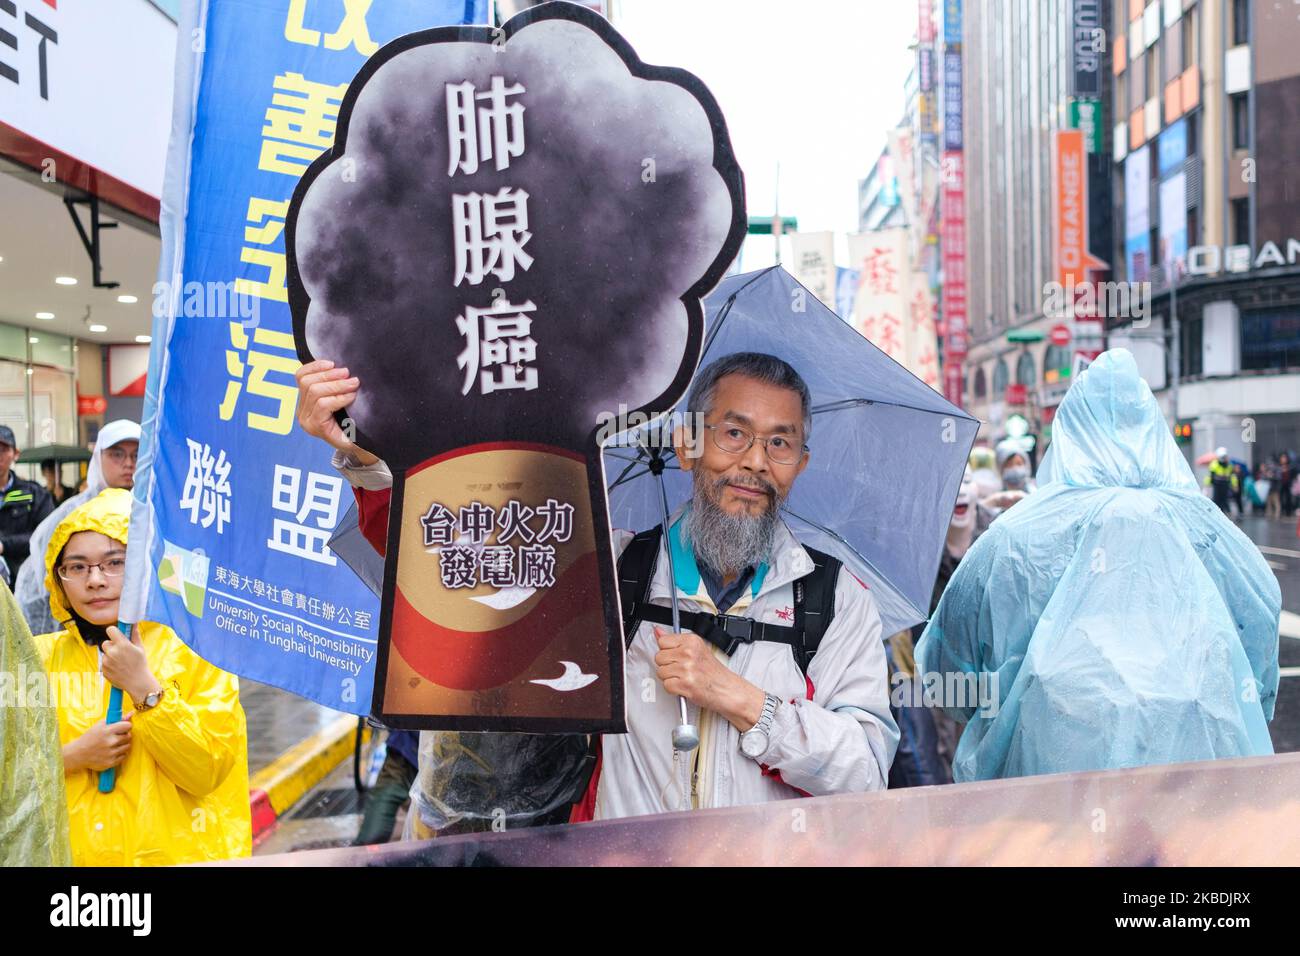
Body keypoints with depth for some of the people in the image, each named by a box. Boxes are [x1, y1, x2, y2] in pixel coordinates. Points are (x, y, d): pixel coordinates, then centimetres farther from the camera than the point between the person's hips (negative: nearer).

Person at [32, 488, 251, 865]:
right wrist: (72, 756, -8)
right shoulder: (38, 656, 11)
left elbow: (207, 771, -4)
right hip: (70, 855, 3)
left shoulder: (196, 652, 5)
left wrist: (144, 687, -9)